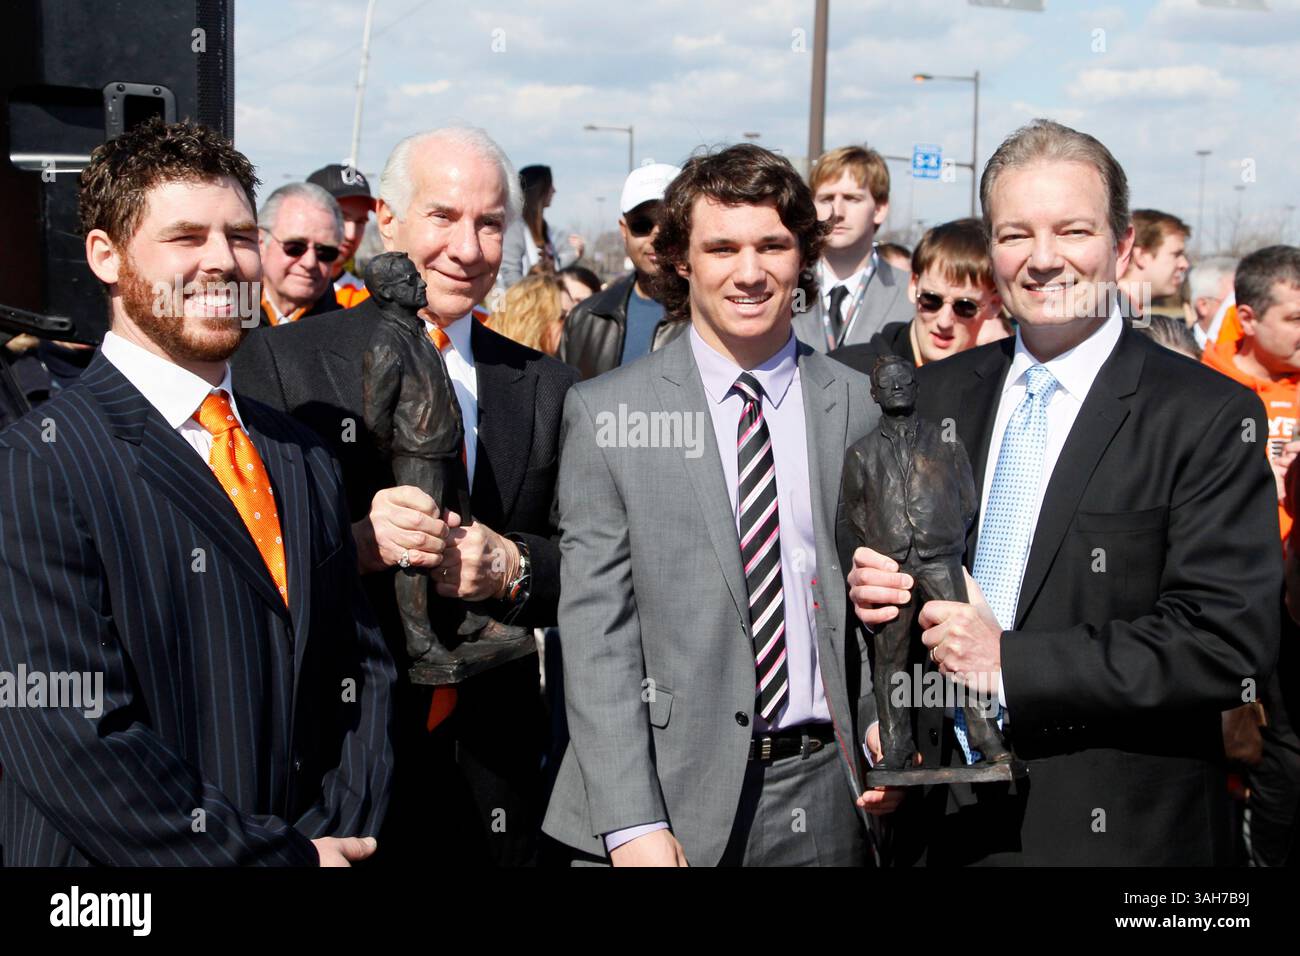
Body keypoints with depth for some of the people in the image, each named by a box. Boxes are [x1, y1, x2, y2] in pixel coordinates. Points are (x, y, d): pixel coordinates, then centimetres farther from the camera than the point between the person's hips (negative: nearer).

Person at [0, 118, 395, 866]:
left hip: (318, 845, 5)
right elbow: (71, 741, -20)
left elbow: (361, 670, 7)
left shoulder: (307, 462, 6)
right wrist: (286, 859, -17)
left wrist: (340, 833, -8)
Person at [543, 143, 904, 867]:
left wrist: (887, 721, -6)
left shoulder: (863, 408, 3)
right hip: (673, 795, -2)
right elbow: (596, 626, -7)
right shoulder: (605, 413, -3)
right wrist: (632, 823, -13)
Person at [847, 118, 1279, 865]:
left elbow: (1231, 644, -18)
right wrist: (874, 584, -8)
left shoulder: (1209, 417, -11)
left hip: (1115, 831, -4)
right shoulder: (939, 396, 5)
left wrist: (1012, 665, -21)